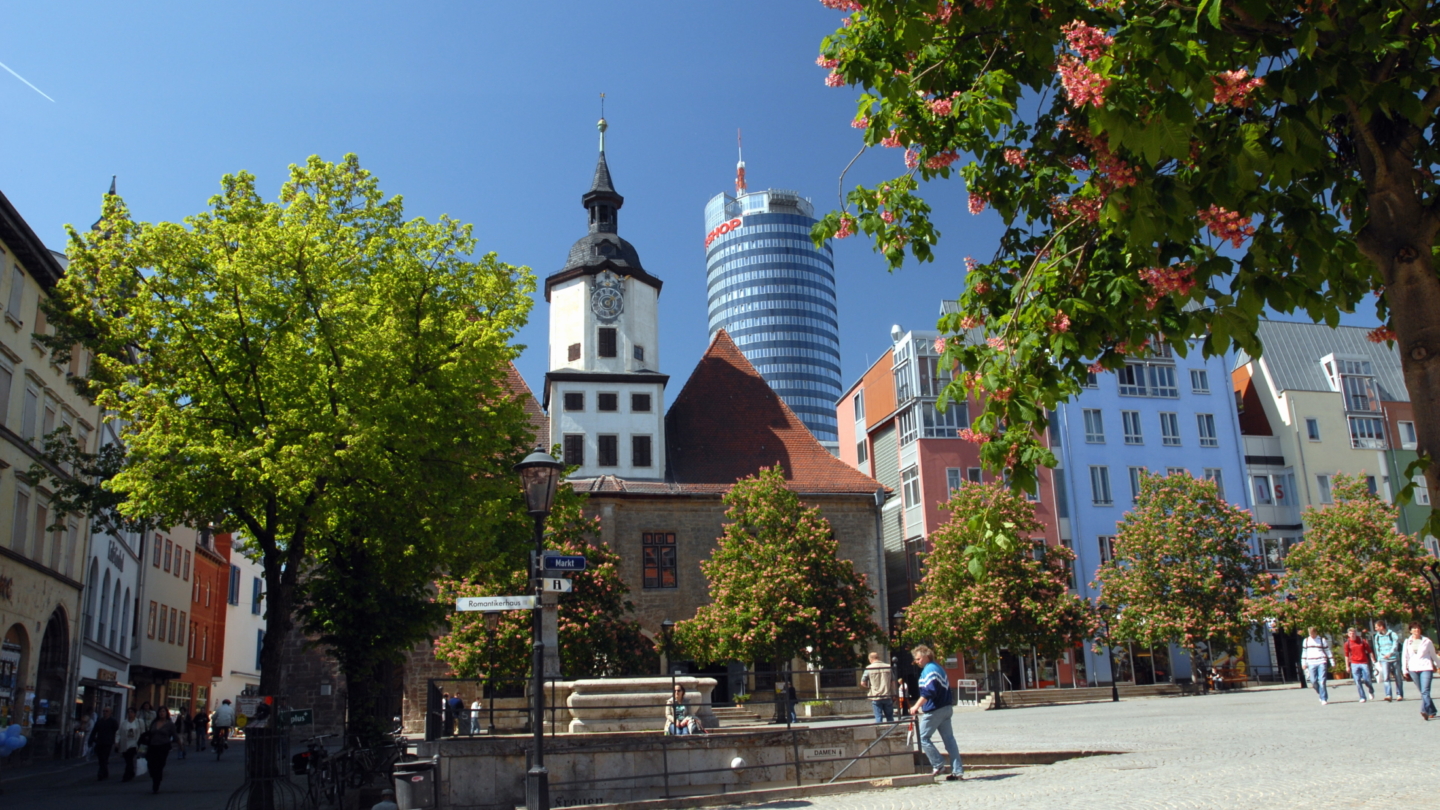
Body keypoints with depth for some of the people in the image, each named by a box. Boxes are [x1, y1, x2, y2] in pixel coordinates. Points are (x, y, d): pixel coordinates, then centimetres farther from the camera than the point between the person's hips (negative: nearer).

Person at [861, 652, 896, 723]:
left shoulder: (869, 668, -3)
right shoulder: (888, 667, 3)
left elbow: (863, 682, -1)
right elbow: (893, 682, 5)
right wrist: (894, 695, 11)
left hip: (875, 697, -2)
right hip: (887, 696, 2)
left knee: (878, 718, 2)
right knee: (890, 718, 11)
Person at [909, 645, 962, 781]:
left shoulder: (929, 670, -13)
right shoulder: (937, 668, 18)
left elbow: (928, 692, -24)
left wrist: (916, 706, -21)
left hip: (935, 710, -10)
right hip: (946, 708, 10)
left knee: (923, 737, 1)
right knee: (949, 739, 8)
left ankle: (938, 765, 0)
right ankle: (957, 771, 7)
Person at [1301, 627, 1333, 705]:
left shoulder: (1323, 640, 5)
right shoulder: (1306, 640, 12)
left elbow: (1328, 651, 8)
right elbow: (1304, 652, 17)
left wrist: (1332, 662, 4)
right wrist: (1304, 663, 13)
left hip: (1322, 663, -3)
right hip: (1311, 664, 3)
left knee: (1322, 681, -9)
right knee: (1313, 681, -2)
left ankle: (1324, 699, -2)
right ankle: (1322, 695, 22)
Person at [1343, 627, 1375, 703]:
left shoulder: (1362, 640, -1)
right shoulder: (1347, 643, 2)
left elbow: (1370, 651, 6)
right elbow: (1347, 655, 9)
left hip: (1364, 663, -1)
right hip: (1354, 664, 1)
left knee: (1366, 680, -4)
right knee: (1357, 681, -3)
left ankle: (1371, 691, 29)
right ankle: (1362, 697, 5)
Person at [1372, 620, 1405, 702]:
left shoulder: (1392, 634, -1)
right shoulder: (1376, 636, 12)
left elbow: (1395, 645, -12)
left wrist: (1390, 653, -27)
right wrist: (1378, 661, 17)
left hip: (1394, 658, -2)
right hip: (1384, 660, 2)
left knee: (1398, 678, 6)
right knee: (1386, 677, -13)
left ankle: (1399, 695, 18)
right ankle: (1388, 695, -20)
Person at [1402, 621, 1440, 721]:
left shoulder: (1427, 641, 3)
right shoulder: (1407, 642, 9)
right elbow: (1405, 656, 12)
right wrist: (1405, 670, 9)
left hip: (1426, 668, -3)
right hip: (1413, 669, 3)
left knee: (1425, 691, -15)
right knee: (1422, 692, 8)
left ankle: (1424, 711, -24)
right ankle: (1431, 711, 18)